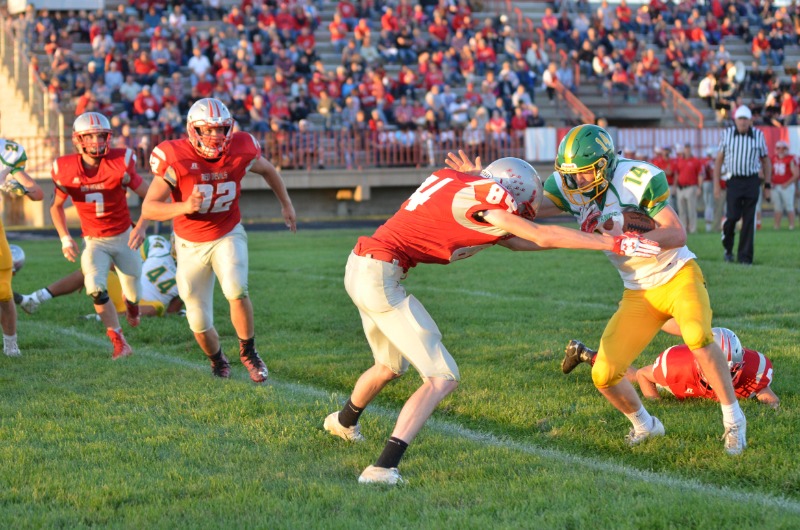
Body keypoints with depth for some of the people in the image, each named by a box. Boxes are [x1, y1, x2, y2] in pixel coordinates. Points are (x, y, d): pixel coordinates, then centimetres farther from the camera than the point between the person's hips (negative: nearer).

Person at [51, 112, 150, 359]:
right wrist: (65, 239, -6)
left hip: (124, 237, 0)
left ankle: (130, 302, 51)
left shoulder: (120, 164, -17)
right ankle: (119, 342, -11)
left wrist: (141, 227, -23)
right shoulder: (66, 170, -12)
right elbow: (56, 206, 5)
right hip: (94, 241, 0)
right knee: (96, 287, -25)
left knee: (133, 296, 10)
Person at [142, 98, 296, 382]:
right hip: (191, 244, 0)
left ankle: (248, 352, -5)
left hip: (228, 235, 0)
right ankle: (217, 360, 39)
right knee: (200, 324, 5)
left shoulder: (241, 151, -14)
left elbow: (267, 170, 10)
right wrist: (184, 207, -40)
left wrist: (286, 203, 15)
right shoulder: (176, 159, -23)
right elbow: (148, 208, -24)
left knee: (236, 290, -29)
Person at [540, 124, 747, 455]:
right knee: (604, 376, -4)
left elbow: (677, 235, -23)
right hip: (639, 293, 5)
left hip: (678, 275, -5)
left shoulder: (636, 179, -21)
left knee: (698, 337, -34)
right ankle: (644, 425, 26)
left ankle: (733, 420, -15)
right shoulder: (568, 188, -6)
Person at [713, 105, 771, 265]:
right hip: (733, 180, 0)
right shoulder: (727, 134, 3)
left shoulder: (758, 135, 3)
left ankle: (745, 256, 6)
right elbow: (719, 159, 8)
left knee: (749, 220, 0)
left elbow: (765, 161, 11)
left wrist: (767, 185, 7)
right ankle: (728, 249, 18)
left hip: (752, 181, 0)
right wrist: (716, 183, 2)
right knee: (732, 216, -8)